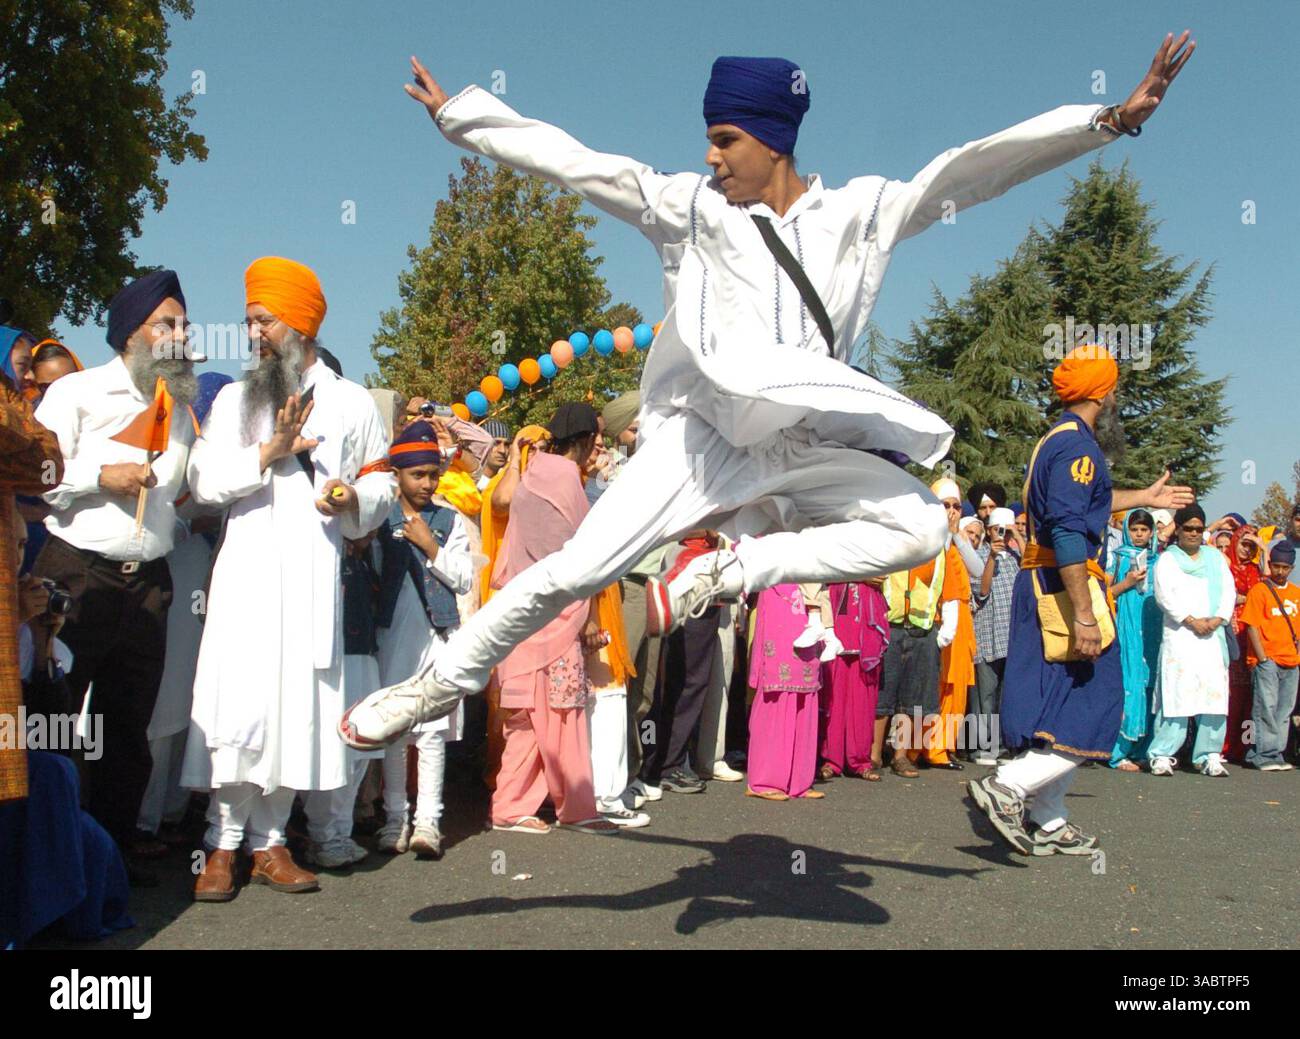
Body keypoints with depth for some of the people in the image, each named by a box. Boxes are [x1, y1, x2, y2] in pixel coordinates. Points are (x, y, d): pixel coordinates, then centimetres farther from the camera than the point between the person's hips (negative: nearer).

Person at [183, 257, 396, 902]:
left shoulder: (351, 402, 14)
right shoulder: (235, 399, 16)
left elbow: (382, 480, 17)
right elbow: (202, 481, 5)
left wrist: (356, 496, -4)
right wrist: (269, 453, -7)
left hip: (315, 574, 0)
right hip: (246, 568, 0)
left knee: (298, 702, -1)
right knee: (237, 703, -8)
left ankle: (269, 839, 9)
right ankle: (224, 842, 3)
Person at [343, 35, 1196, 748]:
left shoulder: (863, 210, 8)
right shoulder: (693, 205, 7)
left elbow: (978, 165, 0)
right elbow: (571, 160, 7)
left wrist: (1108, 120, -7)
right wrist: (458, 114, 6)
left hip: (799, 451, 2)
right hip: (700, 435, -1)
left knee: (921, 525, -19)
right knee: (573, 573, -10)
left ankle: (728, 571, -13)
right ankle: (446, 681, 9)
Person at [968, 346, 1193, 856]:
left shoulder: (1058, 439, 17)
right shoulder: (1077, 444, -14)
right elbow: (1068, 533, -24)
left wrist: (1144, 498, 51)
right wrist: (1085, 616, -27)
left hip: (1039, 587, 10)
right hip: (1063, 588, -10)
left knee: (1056, 709, 13)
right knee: (1097, 712, -5)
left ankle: (1049, 825, 18)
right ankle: (1007, 786, -12)